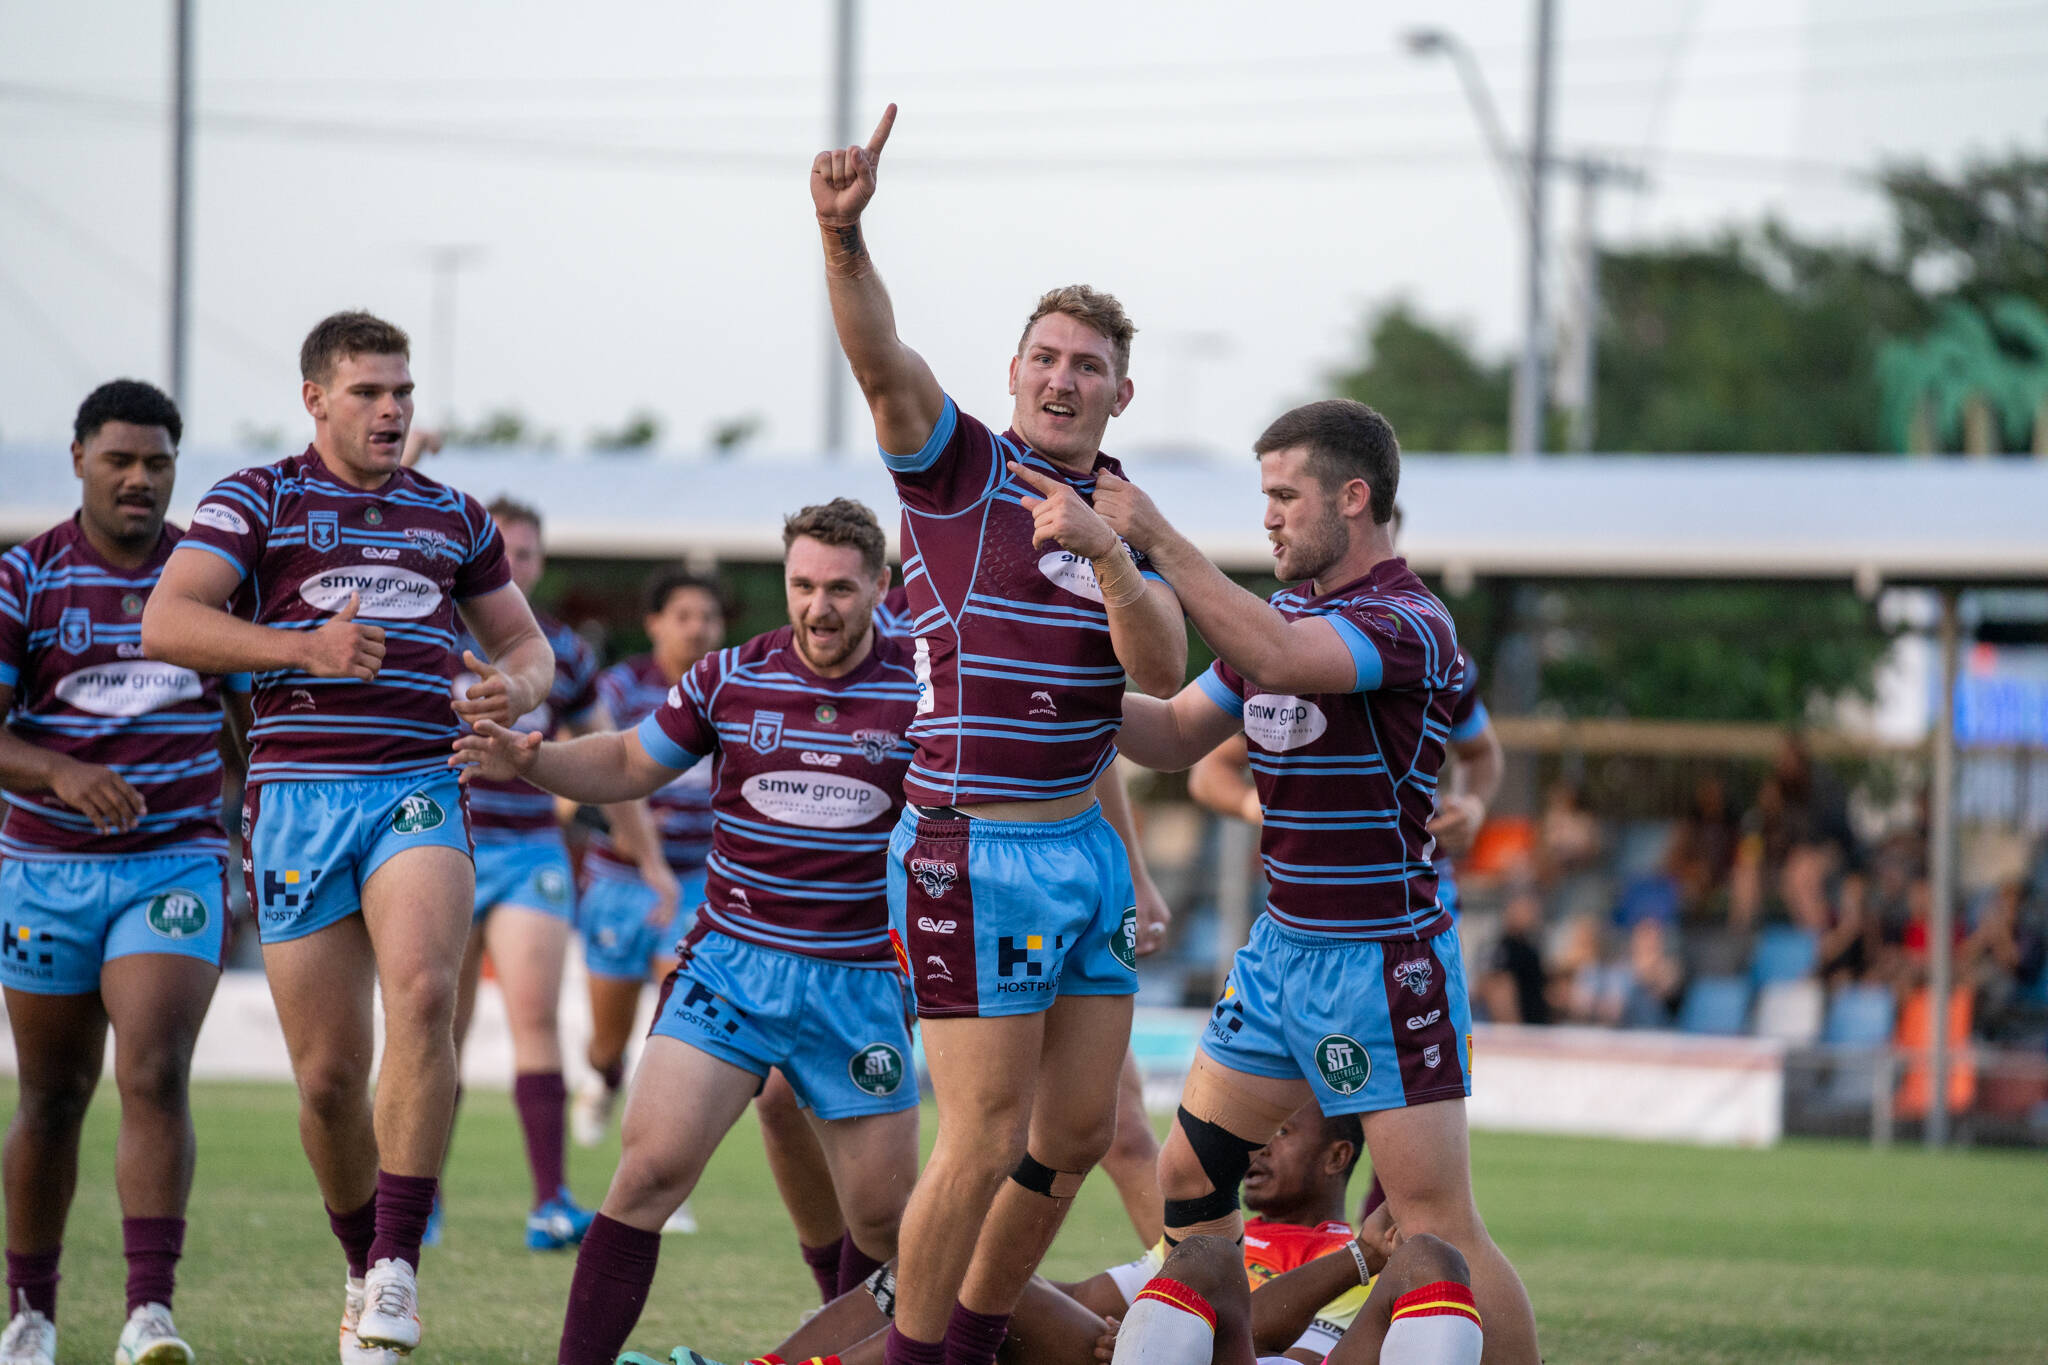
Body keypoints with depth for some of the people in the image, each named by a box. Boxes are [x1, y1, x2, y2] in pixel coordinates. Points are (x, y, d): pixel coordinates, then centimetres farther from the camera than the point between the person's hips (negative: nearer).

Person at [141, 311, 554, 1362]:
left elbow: (526, 644, 25)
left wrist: (516, 687, 0)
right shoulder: (256, 501, 5)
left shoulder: (454, 517, 16)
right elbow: (165, 622, -8)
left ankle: (397, 1264, -24)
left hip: (420, 793, 1)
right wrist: (300, 647, -20)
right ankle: (364, 1273, 22)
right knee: (330, 1073, -1)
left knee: (422, 993, -27)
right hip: (297, 798, -1)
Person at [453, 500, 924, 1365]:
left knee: (885, 1218, 3)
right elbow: (629, 766, 11)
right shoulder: (732, 677, 0)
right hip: (731, 961, 0)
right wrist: (529, 761, -5)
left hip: (858, 983, 0)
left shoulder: (923, 691, -3)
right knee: (652, 1164, -16)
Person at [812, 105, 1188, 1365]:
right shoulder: (957, 466, -4)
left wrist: (1103, 549, -21)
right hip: (973, 854, -7)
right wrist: (844, 234, -40)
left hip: (1085, 846, 7)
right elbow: (880, 359, -23)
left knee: (1079, 1130, 11)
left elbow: (1161, 671, -4)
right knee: (987, 1140, -9)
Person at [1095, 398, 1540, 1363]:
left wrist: (1156, 538, -31)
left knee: (1438, 1230, -10)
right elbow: (1174, 736, 18)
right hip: (1280, 948, 9)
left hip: (1384, 962, -9)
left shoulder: (1410, 623, -17)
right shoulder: (1283, 611, 12)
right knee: (1187, 1180, 10)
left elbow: (1277, 658, -34)